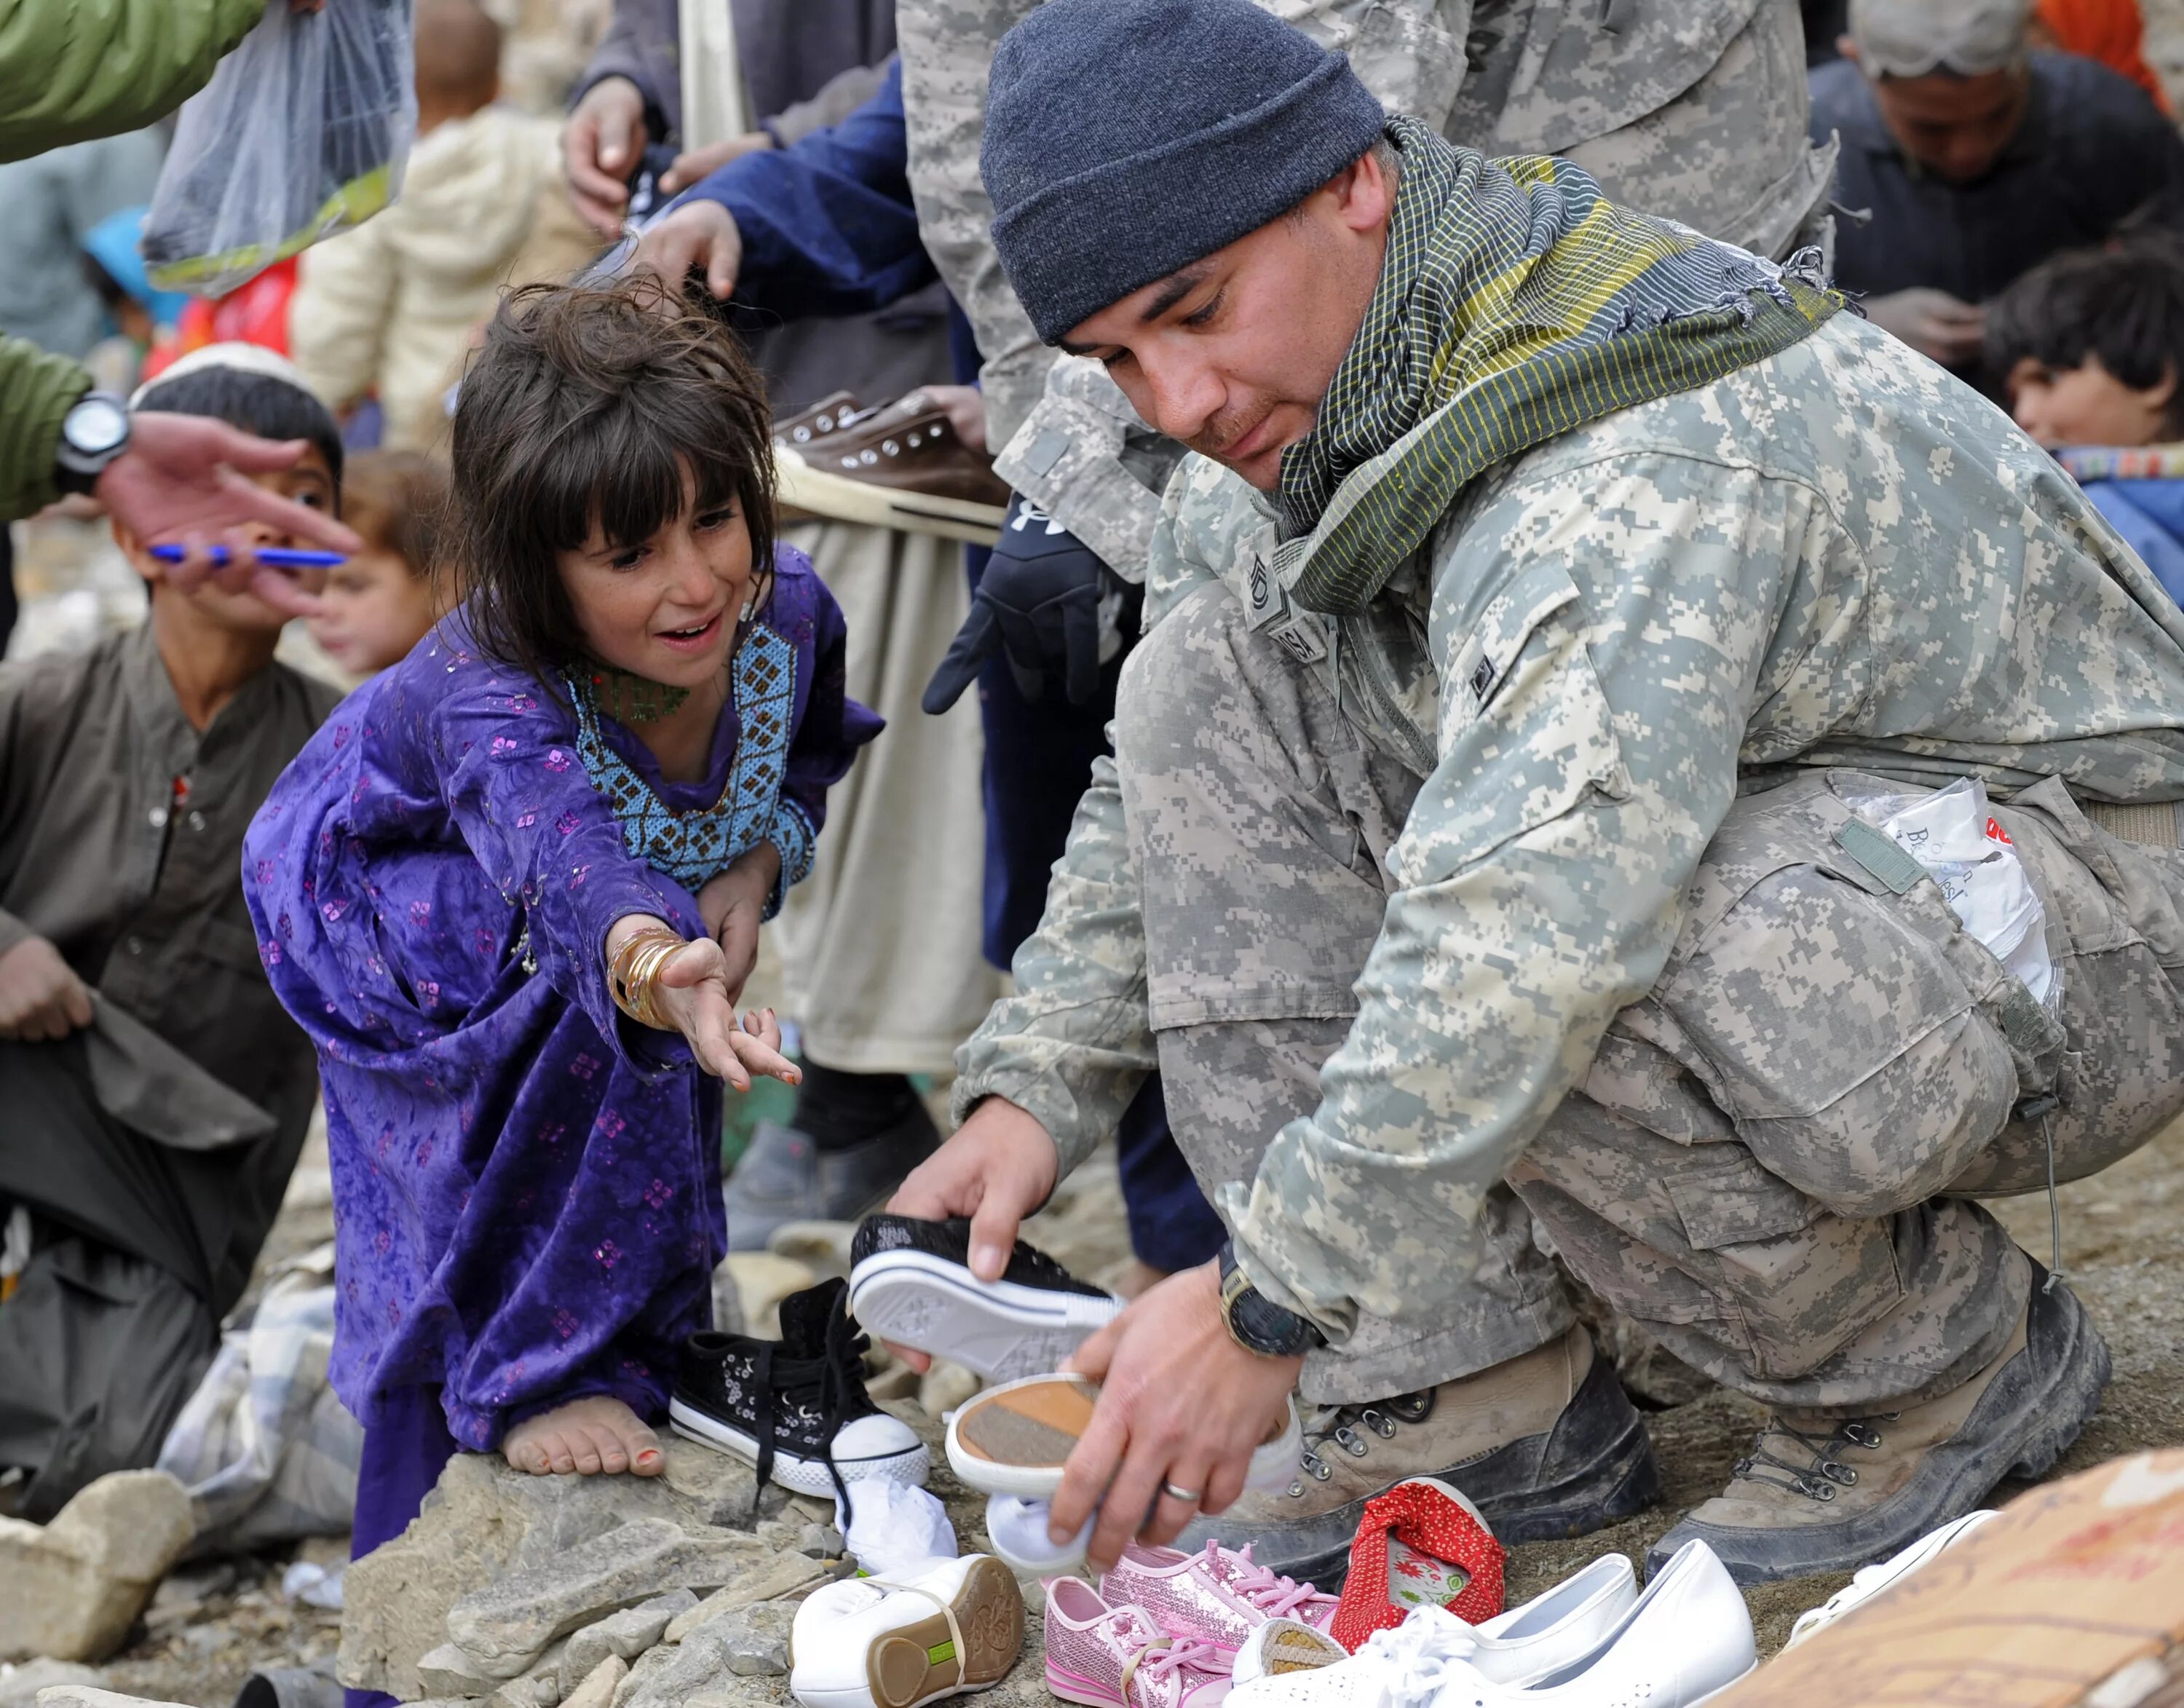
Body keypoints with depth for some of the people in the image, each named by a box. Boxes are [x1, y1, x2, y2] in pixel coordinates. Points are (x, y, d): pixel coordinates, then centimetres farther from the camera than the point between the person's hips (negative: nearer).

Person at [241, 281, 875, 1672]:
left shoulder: (787, 610, -26)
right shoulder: (488, 698, -44)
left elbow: (817, 749, -3)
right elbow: (564, 851, -64)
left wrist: (760, 865, -22)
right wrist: (657, 969, -85)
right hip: (392, 901, -6)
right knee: (590, 1020, -31)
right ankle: (537, 1379, -15)